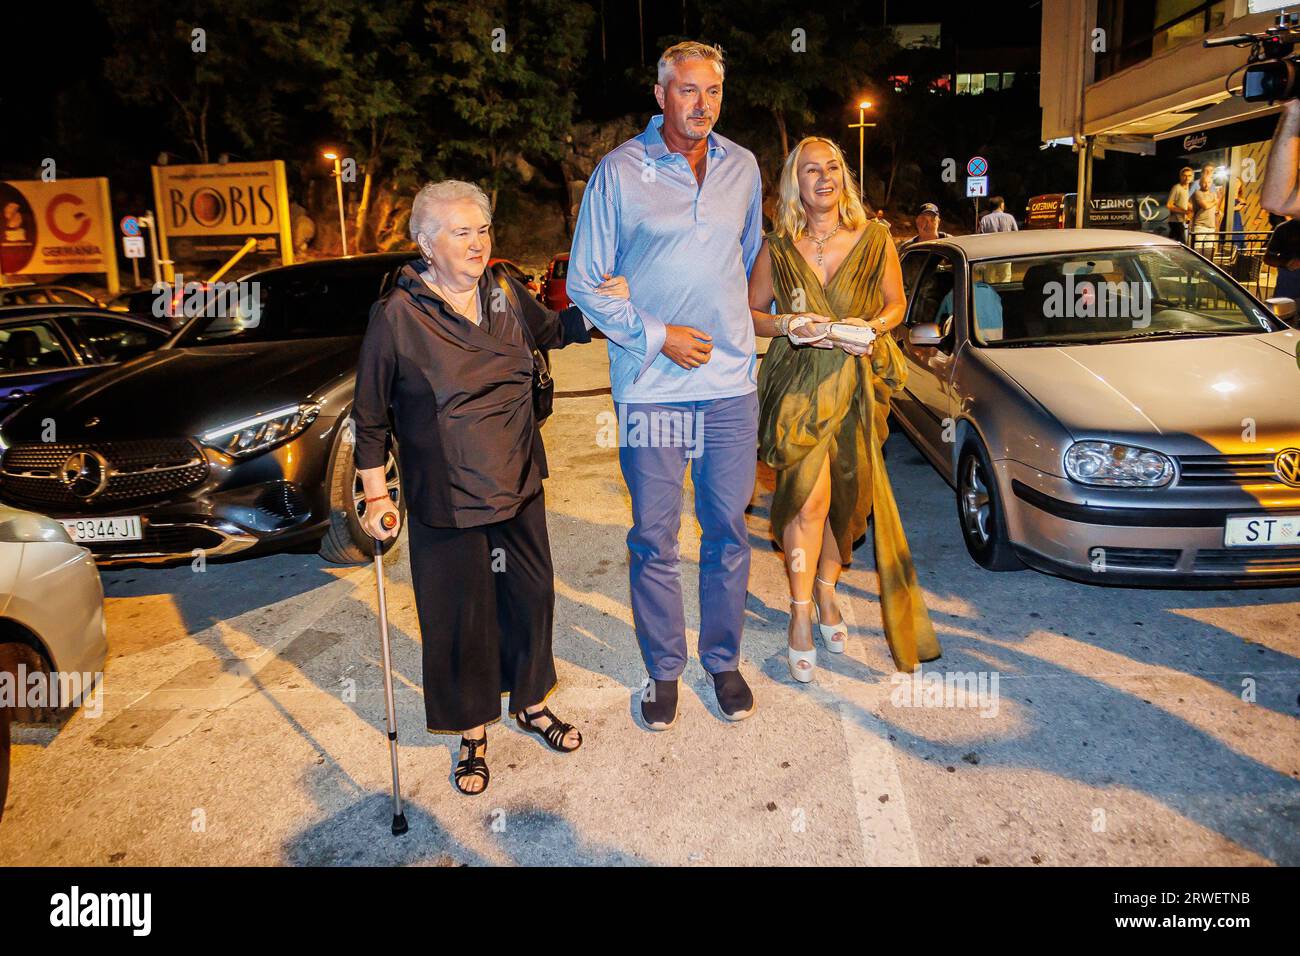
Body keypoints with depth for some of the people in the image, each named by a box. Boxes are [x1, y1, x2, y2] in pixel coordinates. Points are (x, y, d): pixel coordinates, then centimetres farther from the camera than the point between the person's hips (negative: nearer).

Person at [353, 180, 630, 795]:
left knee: (530, 593, 16)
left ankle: (531, 704, 40)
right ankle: (473, 733, 31)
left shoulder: (504, 292, 0)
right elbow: (369, 417, -6)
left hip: (518, 484, 5)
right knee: (462, 614, 8)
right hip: (446, 501, -5)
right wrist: (376, 496, -7)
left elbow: (547, 332, 22)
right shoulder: (397, 317, -14)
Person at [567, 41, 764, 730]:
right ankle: (663, 668, 22)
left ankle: (723, 659, 27)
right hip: (650, 387, -3)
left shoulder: (742, 167, 9)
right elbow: (583, 282, -1)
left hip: (731, 382, 3)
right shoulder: (619, 170, -2)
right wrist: (656, 336, -10)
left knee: (727, 530, 9)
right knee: (655, 537, 4)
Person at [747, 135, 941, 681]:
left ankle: (826, 594, 29)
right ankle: (800, 616, 0)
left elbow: (896, 304, 11)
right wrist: (788, 325, -10)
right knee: (809, 497, -12)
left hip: (856, 385, 2)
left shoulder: (875, 241, 3)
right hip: (798, 385, -2)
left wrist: (871, 325, -10)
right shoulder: (777, 249, 2)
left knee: (845, 497, 9)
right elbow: (750, 312, 9)